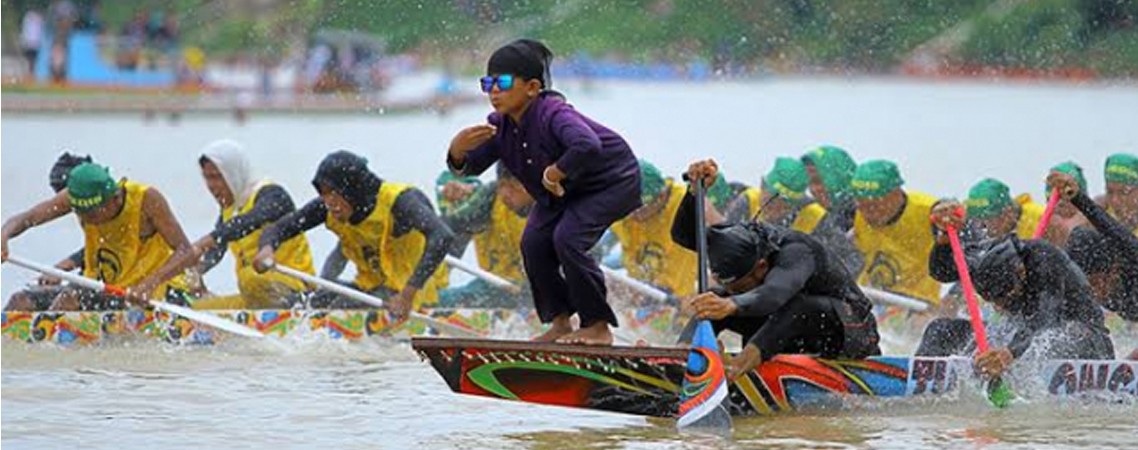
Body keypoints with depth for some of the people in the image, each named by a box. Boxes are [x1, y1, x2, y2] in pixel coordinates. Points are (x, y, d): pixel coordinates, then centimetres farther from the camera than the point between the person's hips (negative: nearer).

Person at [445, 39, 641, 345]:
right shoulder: (500, 125, -11)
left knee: (568, 238, -23)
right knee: (534, 243, -4)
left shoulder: (553, 114, -35)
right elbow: (472, 166, -7)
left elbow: (588, 147, -53)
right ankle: (560, 323, 12)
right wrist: (458, 152, -30)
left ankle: (598, 328, -12)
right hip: (562, 191, 8)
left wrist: (555, 173, -39)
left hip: (612, 182, -8)